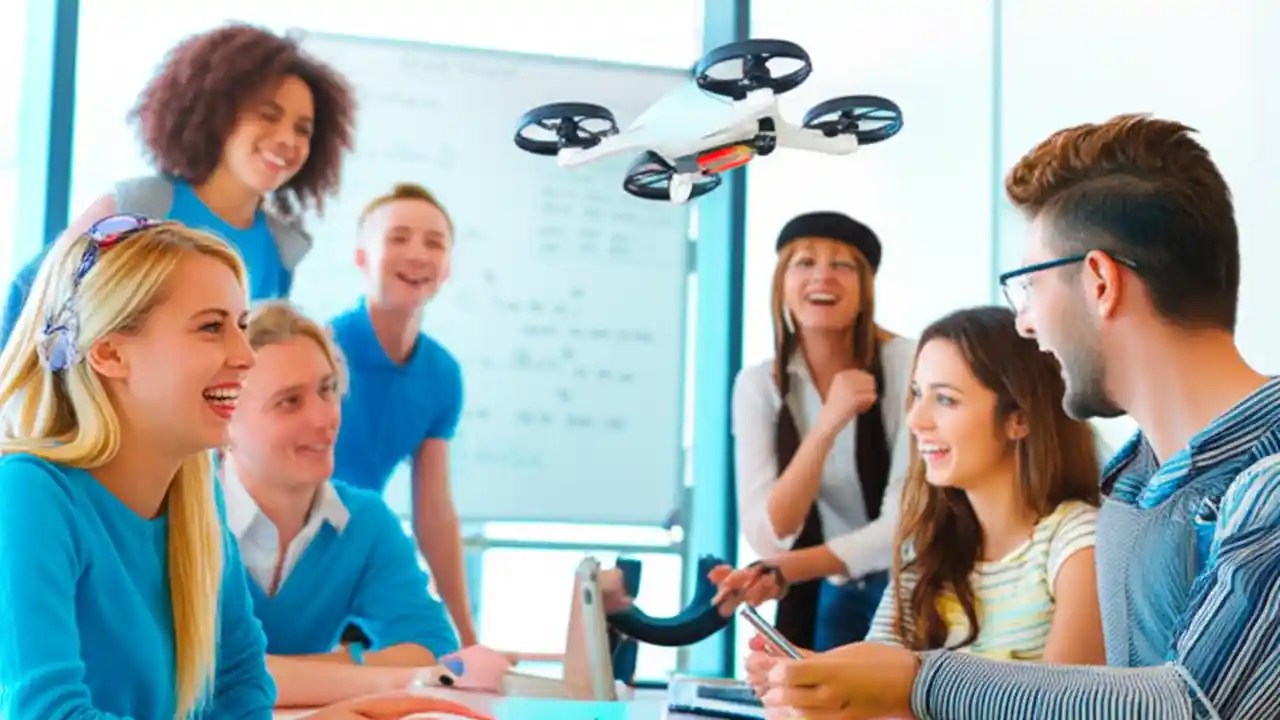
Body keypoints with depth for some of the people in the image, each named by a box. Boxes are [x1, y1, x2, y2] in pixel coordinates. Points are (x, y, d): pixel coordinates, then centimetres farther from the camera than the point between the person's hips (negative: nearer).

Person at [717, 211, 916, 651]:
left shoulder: (908, 364, -16)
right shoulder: (758, 385, -7)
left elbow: (904, 523, -20)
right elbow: (767, 536, -16)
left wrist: (783, 570, -30)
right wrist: (826, 427, -28)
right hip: (823, 600, 3)